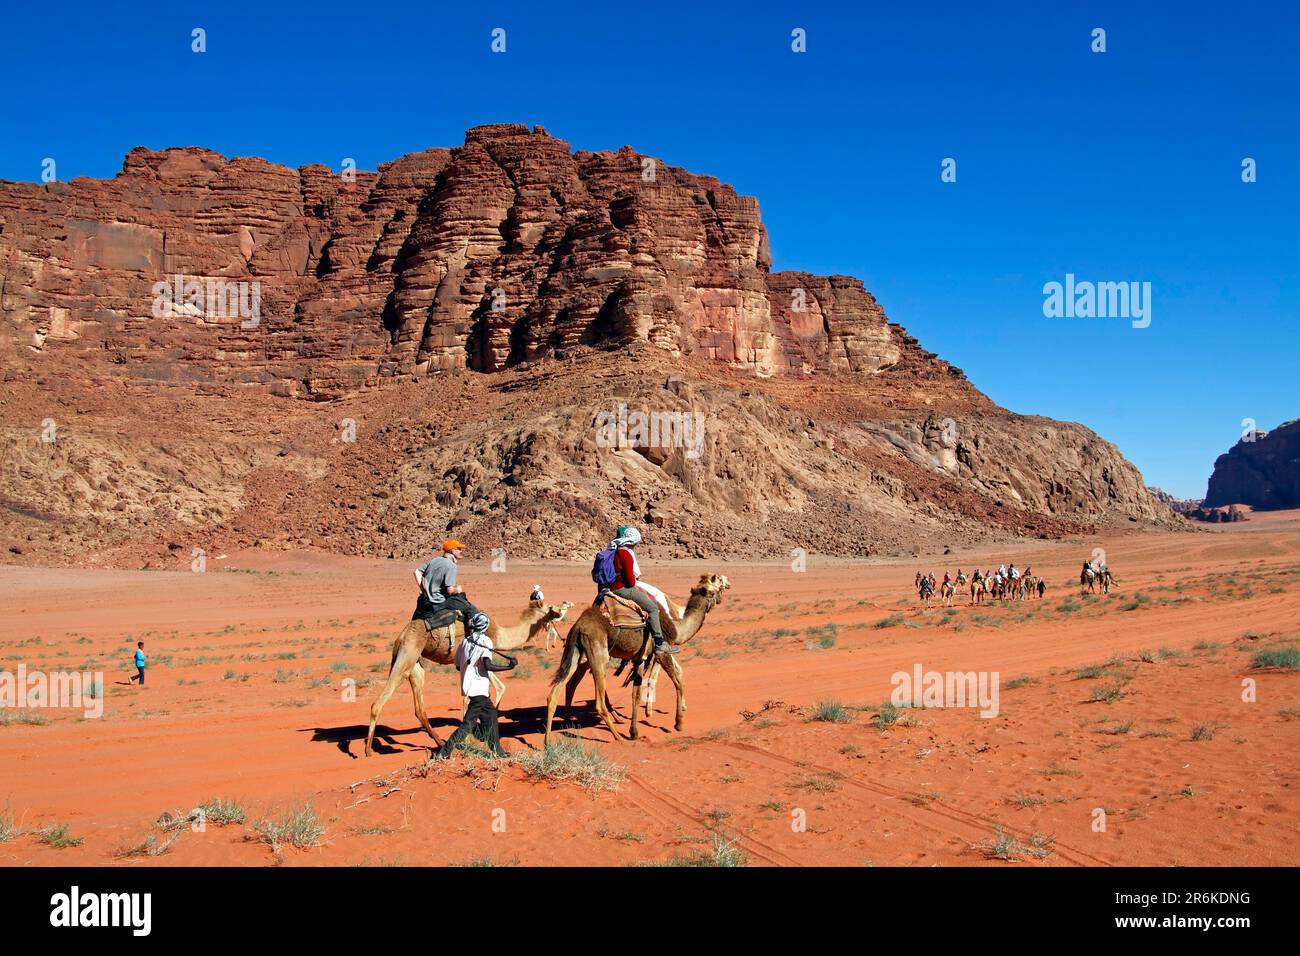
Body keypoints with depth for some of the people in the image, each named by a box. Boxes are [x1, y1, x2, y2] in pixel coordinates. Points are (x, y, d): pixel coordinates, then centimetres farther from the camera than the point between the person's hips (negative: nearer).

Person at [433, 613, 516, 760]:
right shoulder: (485, 640, -9)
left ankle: (496, 750, 26)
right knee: (469, 723, -3)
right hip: (479, 688, -8)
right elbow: (487, 665, -20)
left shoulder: (465, 642, 9)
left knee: (490, 713, 20)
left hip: (469, 686, 8)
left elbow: (458, 665, 13)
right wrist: (509, 666, -14)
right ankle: (444, 752, -8)